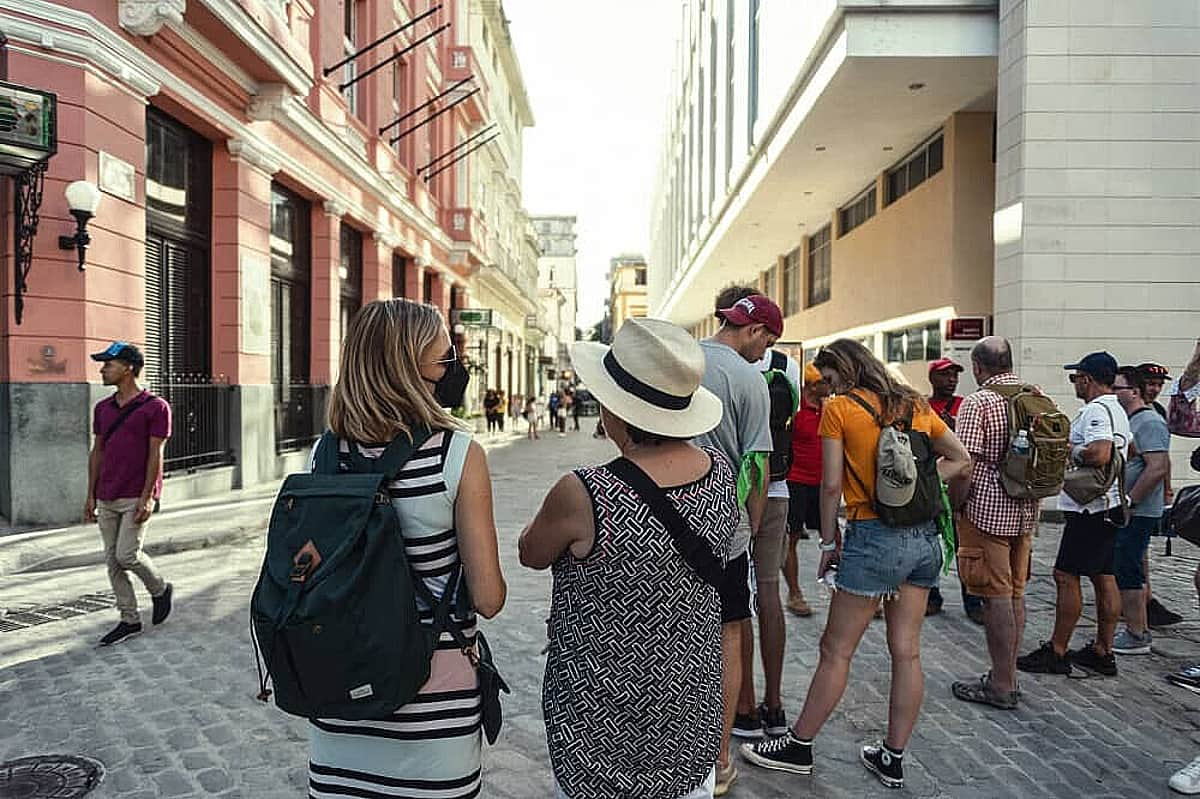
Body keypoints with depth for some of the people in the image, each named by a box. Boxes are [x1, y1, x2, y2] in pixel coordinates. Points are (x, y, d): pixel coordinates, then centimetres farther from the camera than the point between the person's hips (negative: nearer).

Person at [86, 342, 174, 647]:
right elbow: (97, 452, 15)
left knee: (127, 555, -11)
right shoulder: (103, 408, 11)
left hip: (136, 498, -7)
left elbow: (156, 455, -11)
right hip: (106, 499, 7)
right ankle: (129, 620, 18)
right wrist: (91, 495, 11)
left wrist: (146, 497, -15)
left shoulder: (155, 407, -8)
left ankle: (160, 589, 17)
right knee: (112, 561, 8)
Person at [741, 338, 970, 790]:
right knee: (906, 652, 12)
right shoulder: (915, 405, 12)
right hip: (925, 537, 7)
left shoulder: (839, 409, -5)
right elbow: (961, 461, 15)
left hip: (874, 536, -6)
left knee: (836, 651, 4)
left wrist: (829, 542, 0)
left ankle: (798, 747, 18)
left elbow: (832, 486, -9)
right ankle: (893, 759, 23)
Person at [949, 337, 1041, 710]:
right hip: (1025, 511, 7)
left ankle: (1001, 686, 7)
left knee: (996, 596, -1)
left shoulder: (977, 402, -14)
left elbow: (964, 463, -19)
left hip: (987, 511, -7)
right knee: (1015, 593, 14)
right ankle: (1007, 676, 25)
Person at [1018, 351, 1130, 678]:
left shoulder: (1096, 410, -17)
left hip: (1090, 508, -10)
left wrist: (1069, 450, -14)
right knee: (1103, 578, 12)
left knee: (1066, 576, -5)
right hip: (1110, 504, 10)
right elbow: (1129, 449, 31)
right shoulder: (1117, 410, 17)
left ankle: (1056, 652, 1)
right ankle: (1102, 652, 19)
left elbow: (1099, 454, -32)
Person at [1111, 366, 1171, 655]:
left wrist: (1129, 503, -22)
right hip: (1124, 511, 10)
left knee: (1127, 572, -6)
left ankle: (1137, 636, 2)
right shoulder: (1128, 421, 17)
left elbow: (1157, 468, -23)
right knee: (1130, 572, 14)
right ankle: (1136, 630, 22)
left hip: (1137, 513, -10)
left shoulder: (1149, 422, -14)